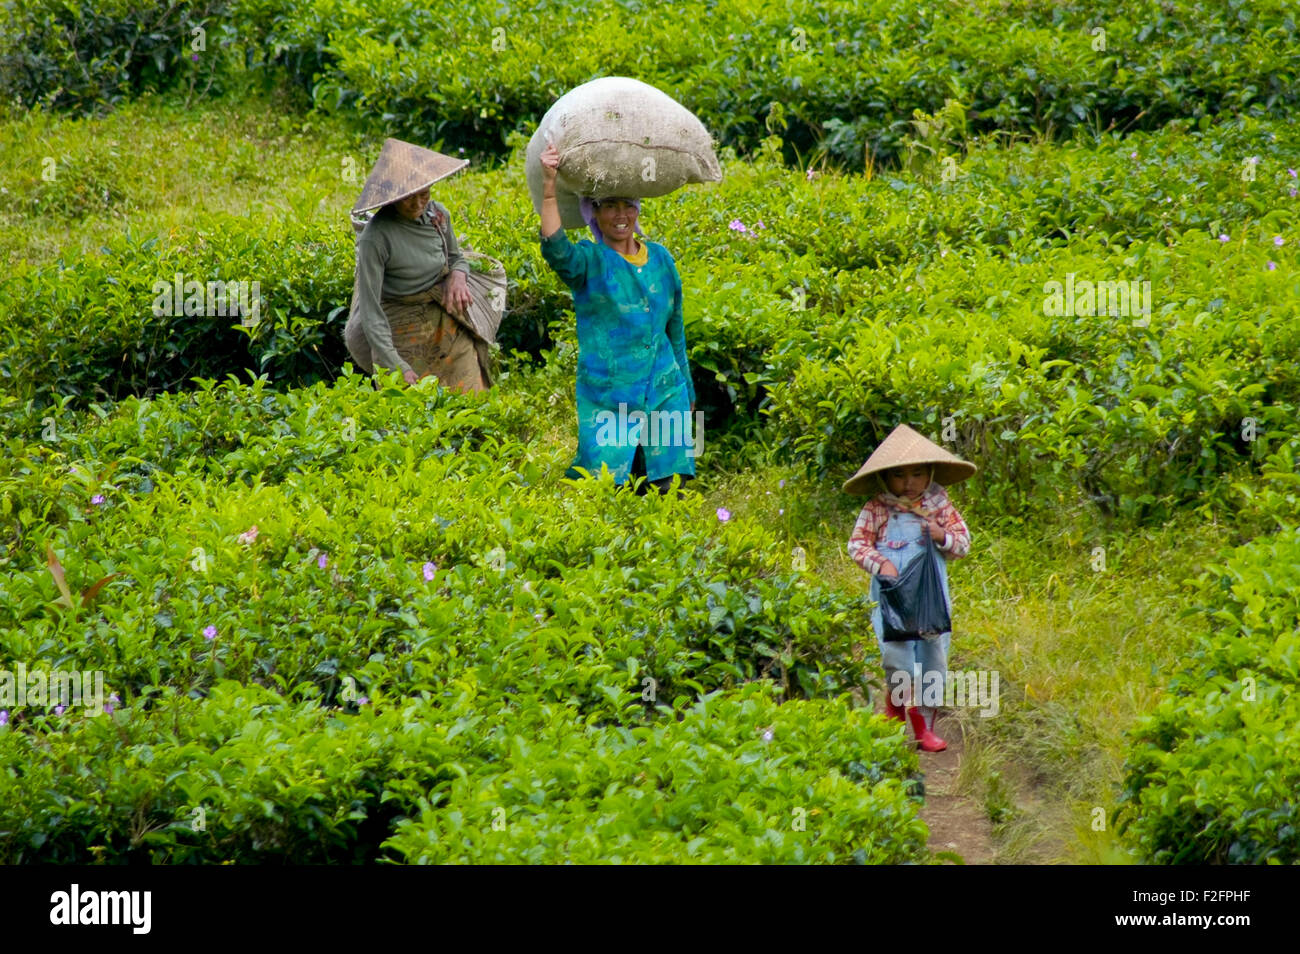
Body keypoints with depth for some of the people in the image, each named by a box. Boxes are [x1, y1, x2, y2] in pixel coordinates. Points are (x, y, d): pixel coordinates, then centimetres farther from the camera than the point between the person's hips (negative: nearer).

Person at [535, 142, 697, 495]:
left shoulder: (660, 258, 11)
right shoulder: (588, 261, -3)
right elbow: (556, 251, -27)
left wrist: (686, 388, 23)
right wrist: (549, 191, -38)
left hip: (664, 393, 4)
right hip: (607, 397, -4)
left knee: (669, 488, 0)